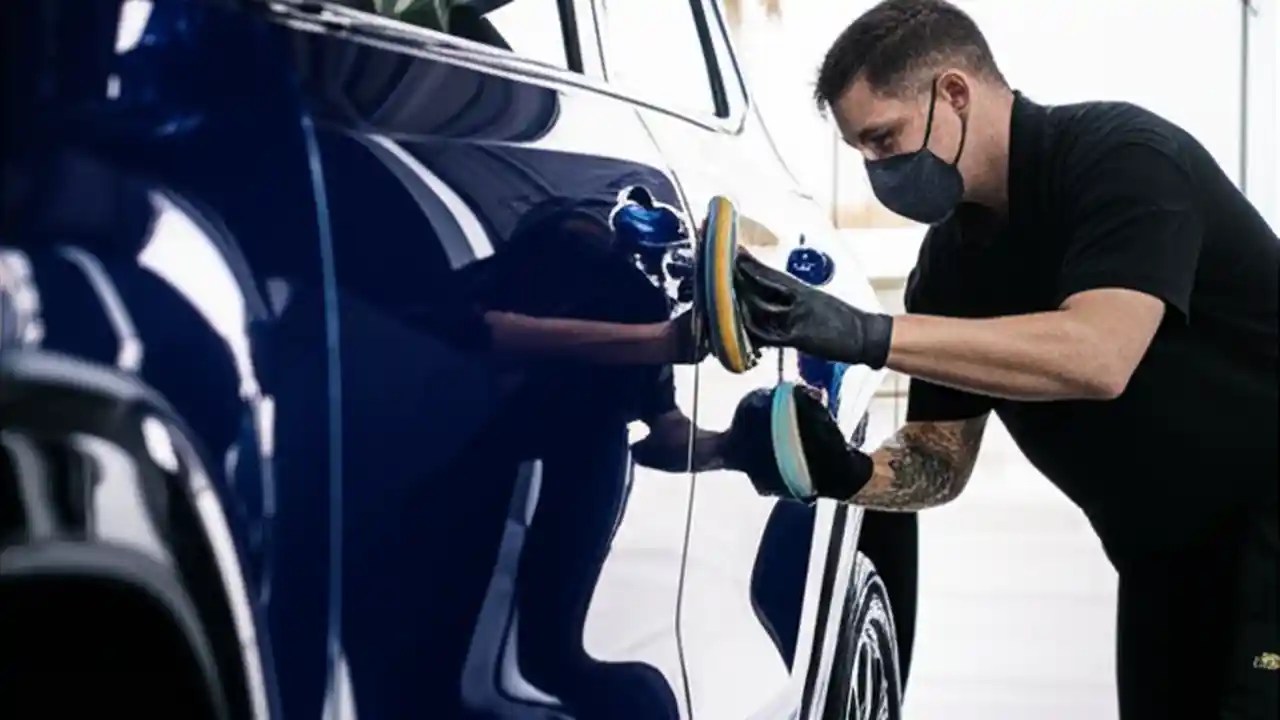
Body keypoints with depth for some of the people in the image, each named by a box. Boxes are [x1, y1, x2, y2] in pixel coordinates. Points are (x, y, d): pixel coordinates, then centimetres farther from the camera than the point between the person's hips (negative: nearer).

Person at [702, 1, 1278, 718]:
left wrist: (868, 333, -40)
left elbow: (1098, 356, -36)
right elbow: (940, 462, 5)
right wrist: (847, 473, -17)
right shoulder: (953, 259, 2)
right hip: (1166, 549, 7)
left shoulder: (1122, 156, -20)